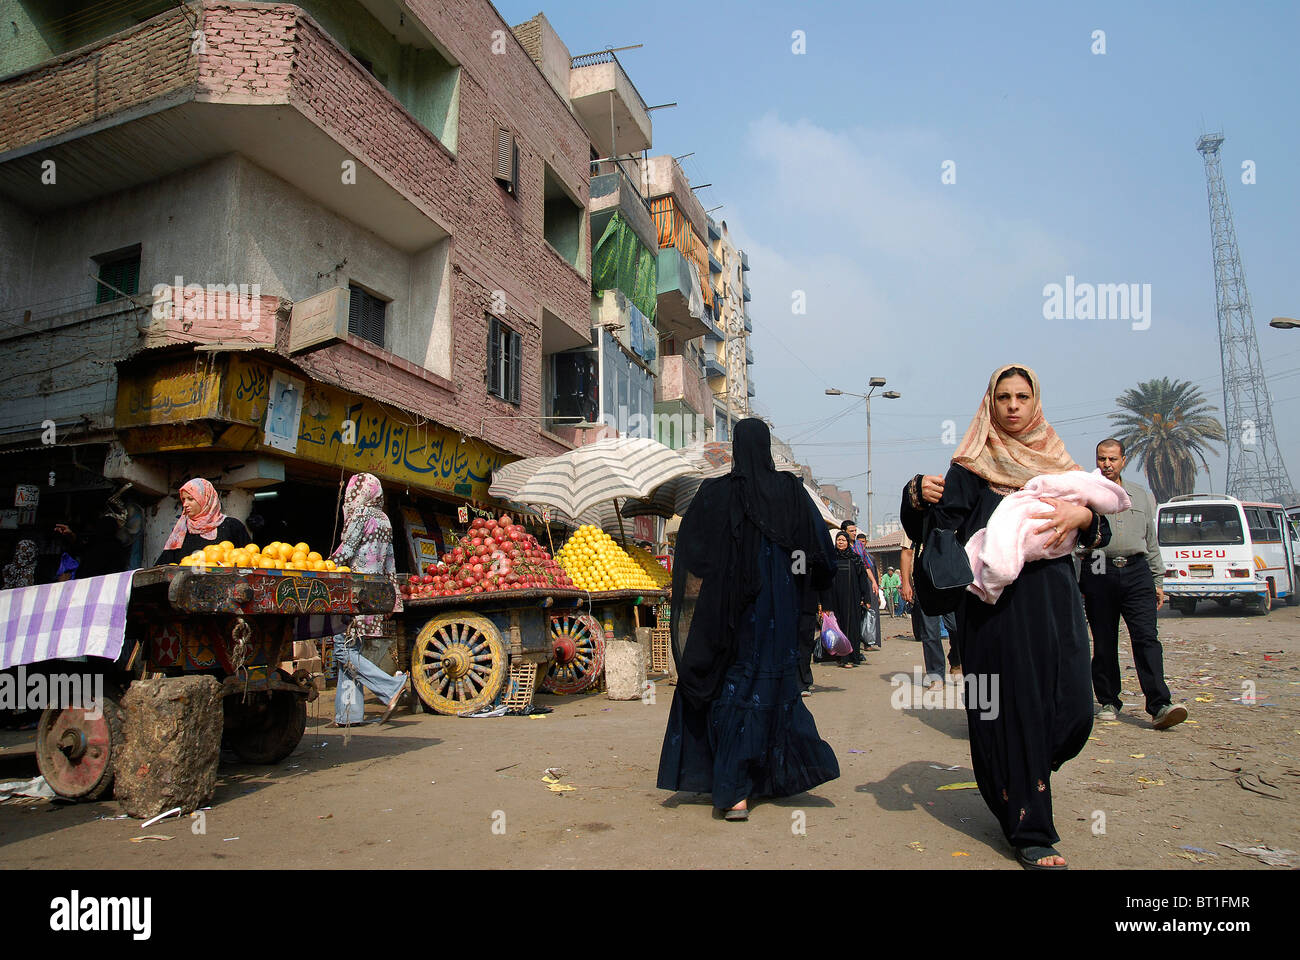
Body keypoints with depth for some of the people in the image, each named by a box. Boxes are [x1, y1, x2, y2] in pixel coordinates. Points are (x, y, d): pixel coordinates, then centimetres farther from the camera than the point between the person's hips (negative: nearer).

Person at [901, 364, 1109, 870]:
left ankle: (1027, 779, 31)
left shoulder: (1057, 461, 16)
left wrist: (1083, 515, -13)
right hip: (998, 604, -4)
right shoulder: (972, 466, 3)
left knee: (1073, 709, 0)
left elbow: (1100, 531, 10)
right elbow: (938, 524, -8)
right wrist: (918, 495, -30)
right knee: (1014, 709, -5)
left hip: (1056, 600, 4)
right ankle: (1029, 831, 7)